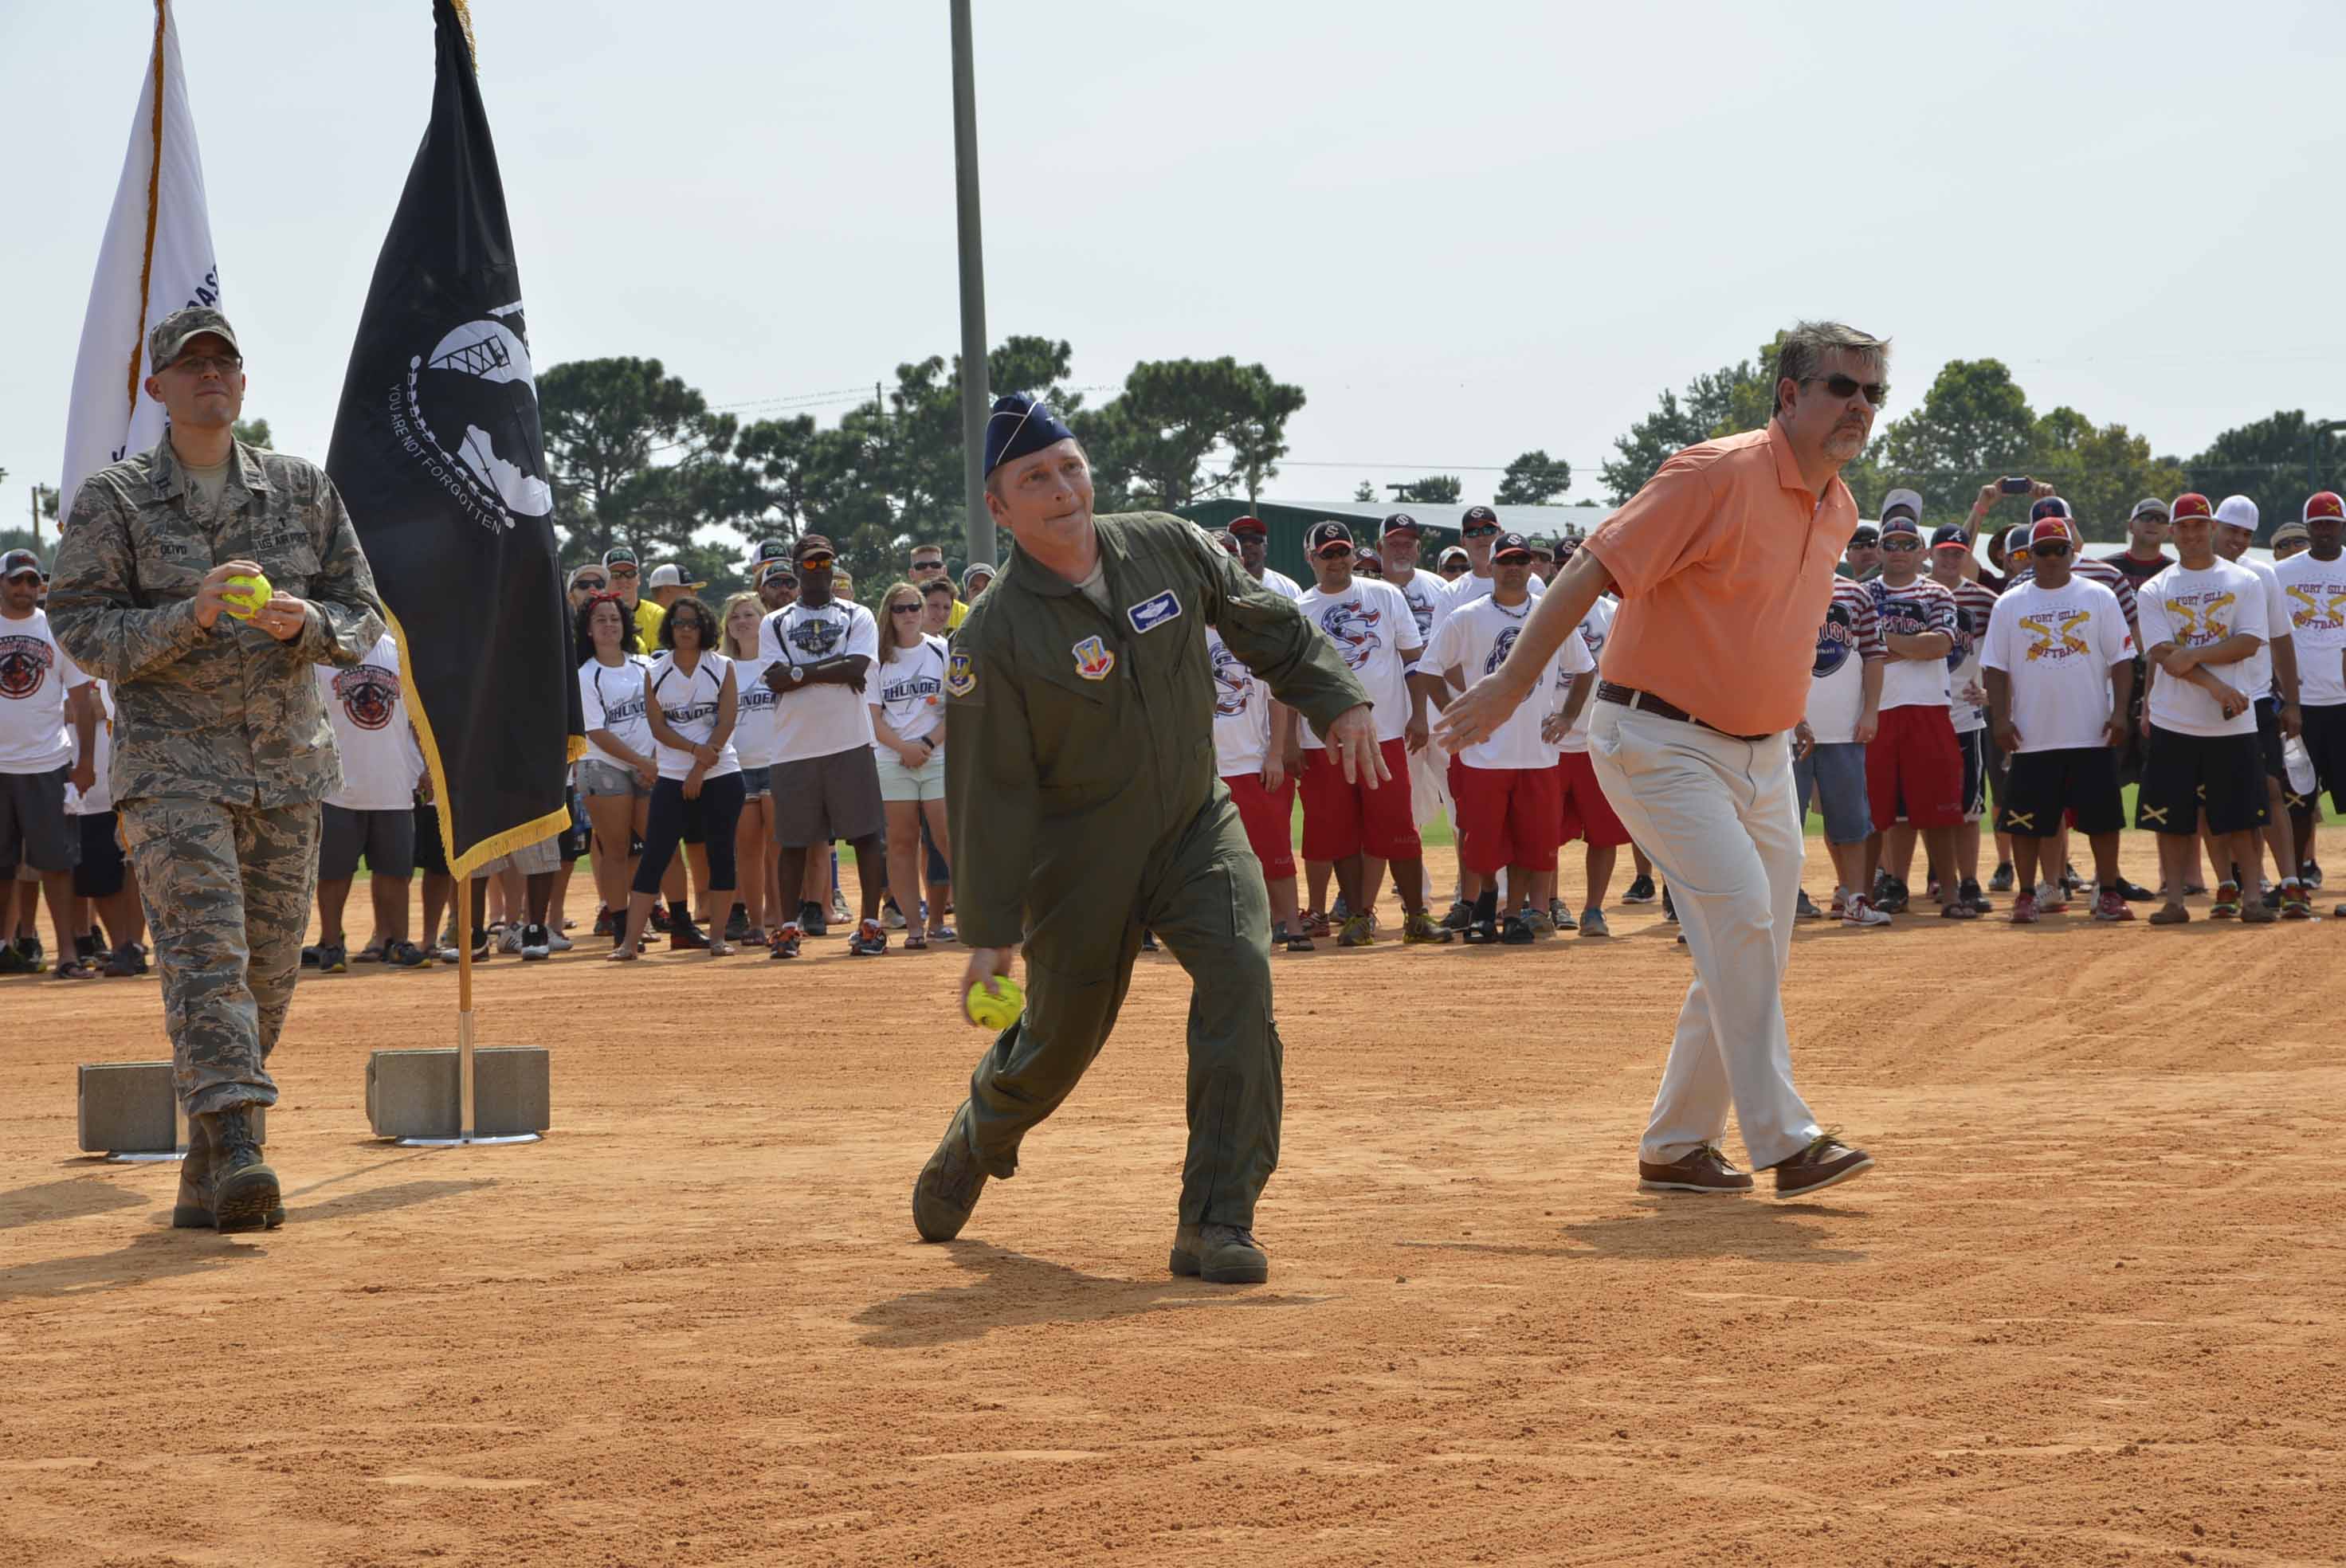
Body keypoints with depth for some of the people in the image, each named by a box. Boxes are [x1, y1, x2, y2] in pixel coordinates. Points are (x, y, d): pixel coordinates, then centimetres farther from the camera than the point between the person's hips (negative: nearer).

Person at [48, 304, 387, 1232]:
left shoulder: (304, 490, 11)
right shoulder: (113, 502, 1)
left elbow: (363, 617, 10)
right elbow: (80, 630, -6)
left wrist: (307, 624, -14)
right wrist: (191, 615, -21)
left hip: (288, 767, 4)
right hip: (172, 764, -4)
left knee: (267, 977, 5)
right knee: (206, 955, -19)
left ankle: (205, 1181, 16)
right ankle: (235, 1151, -30)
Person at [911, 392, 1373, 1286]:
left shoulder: (1172, 550, -6)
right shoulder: (994, 637, -18)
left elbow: (1271, 629, 9)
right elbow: (990, 791, -15)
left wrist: (1337, 702, -4)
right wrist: (989, 930, -15)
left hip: (1195, 825, 3)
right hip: (1079, 858, -3)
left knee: (1238, 973, -21)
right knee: (1061, 1035, 8)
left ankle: (1217, 1224, -19)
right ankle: (976, 1144, 46)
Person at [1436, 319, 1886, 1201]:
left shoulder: (1839, 511, 9)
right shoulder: (1717, 476, -16)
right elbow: (1593, 569, -18)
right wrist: (1511, 685, -21)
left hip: (1763, 755, 9)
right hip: (1662, 744, -9)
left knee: (1750, 957, 8)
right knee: (1737, 909, -22)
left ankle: (1675, 1147, 20)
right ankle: (1785, 1142, -21)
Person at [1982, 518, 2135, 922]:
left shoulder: (2098, 597, 4)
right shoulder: (2009, 605, 6)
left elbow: (2121, 659, 2)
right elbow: (1995, 668, 5)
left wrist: (2120, 711, -7)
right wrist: (2000, 718, -5)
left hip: (2093, 735, 0)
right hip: (2032, 737, 0)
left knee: (2103, 816, 2)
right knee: (2028, 820, 1)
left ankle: (2108, 893, 11)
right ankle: (2026, 896, 9)